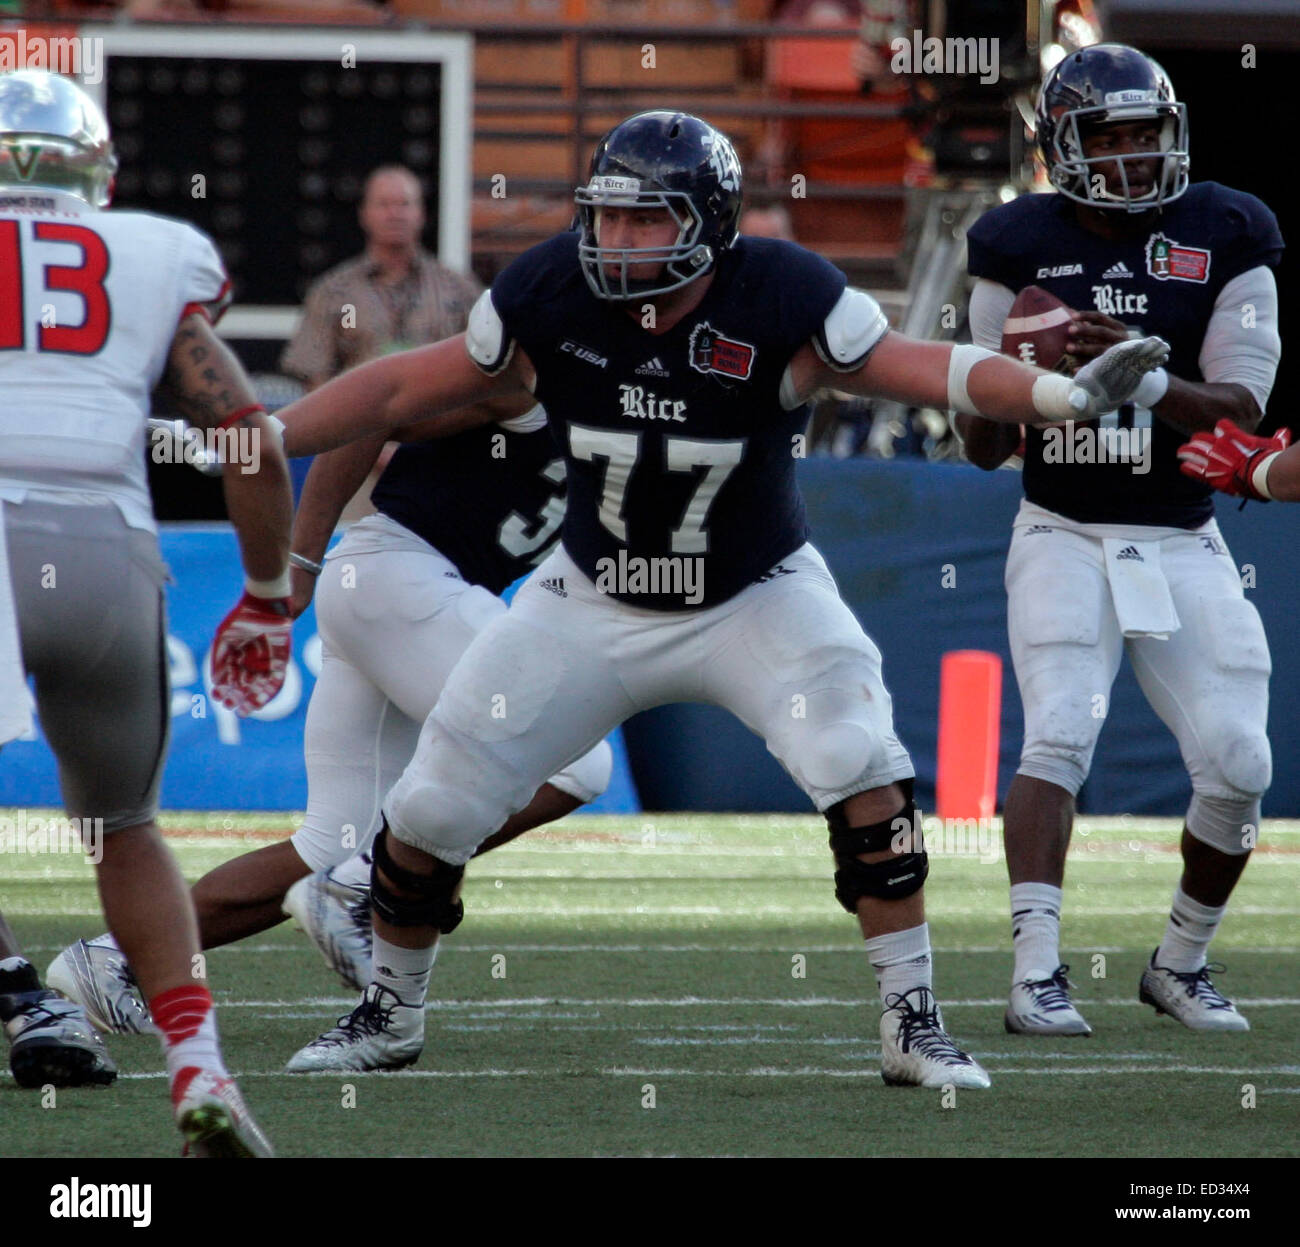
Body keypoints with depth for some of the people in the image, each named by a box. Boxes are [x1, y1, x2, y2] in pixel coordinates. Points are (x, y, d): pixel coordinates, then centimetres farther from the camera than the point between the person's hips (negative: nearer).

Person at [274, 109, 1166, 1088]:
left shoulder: (779, 301, -23)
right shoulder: (553, 297, -16)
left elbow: (922, 370, -21)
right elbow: (409, 390, -5)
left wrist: (1068, 394, -36)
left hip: (758, 596, -2)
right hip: (594, 599, 2)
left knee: (861, 769, -25)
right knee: (432, 808, 1)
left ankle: (915, 1026, -12)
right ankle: (390, 1012, 27)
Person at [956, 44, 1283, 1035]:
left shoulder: (1225, 241, -1)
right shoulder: (1023, 251, -1)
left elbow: (1240, 416, -9)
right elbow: (984, 449, 1)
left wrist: (1141, 370, -25)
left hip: (1184, 545, 2)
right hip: (1065, 537, -2)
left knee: (1236, 766, -5)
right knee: (1060, 736, -21)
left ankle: (1182, 963, 17)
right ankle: (1037, 973, -25)